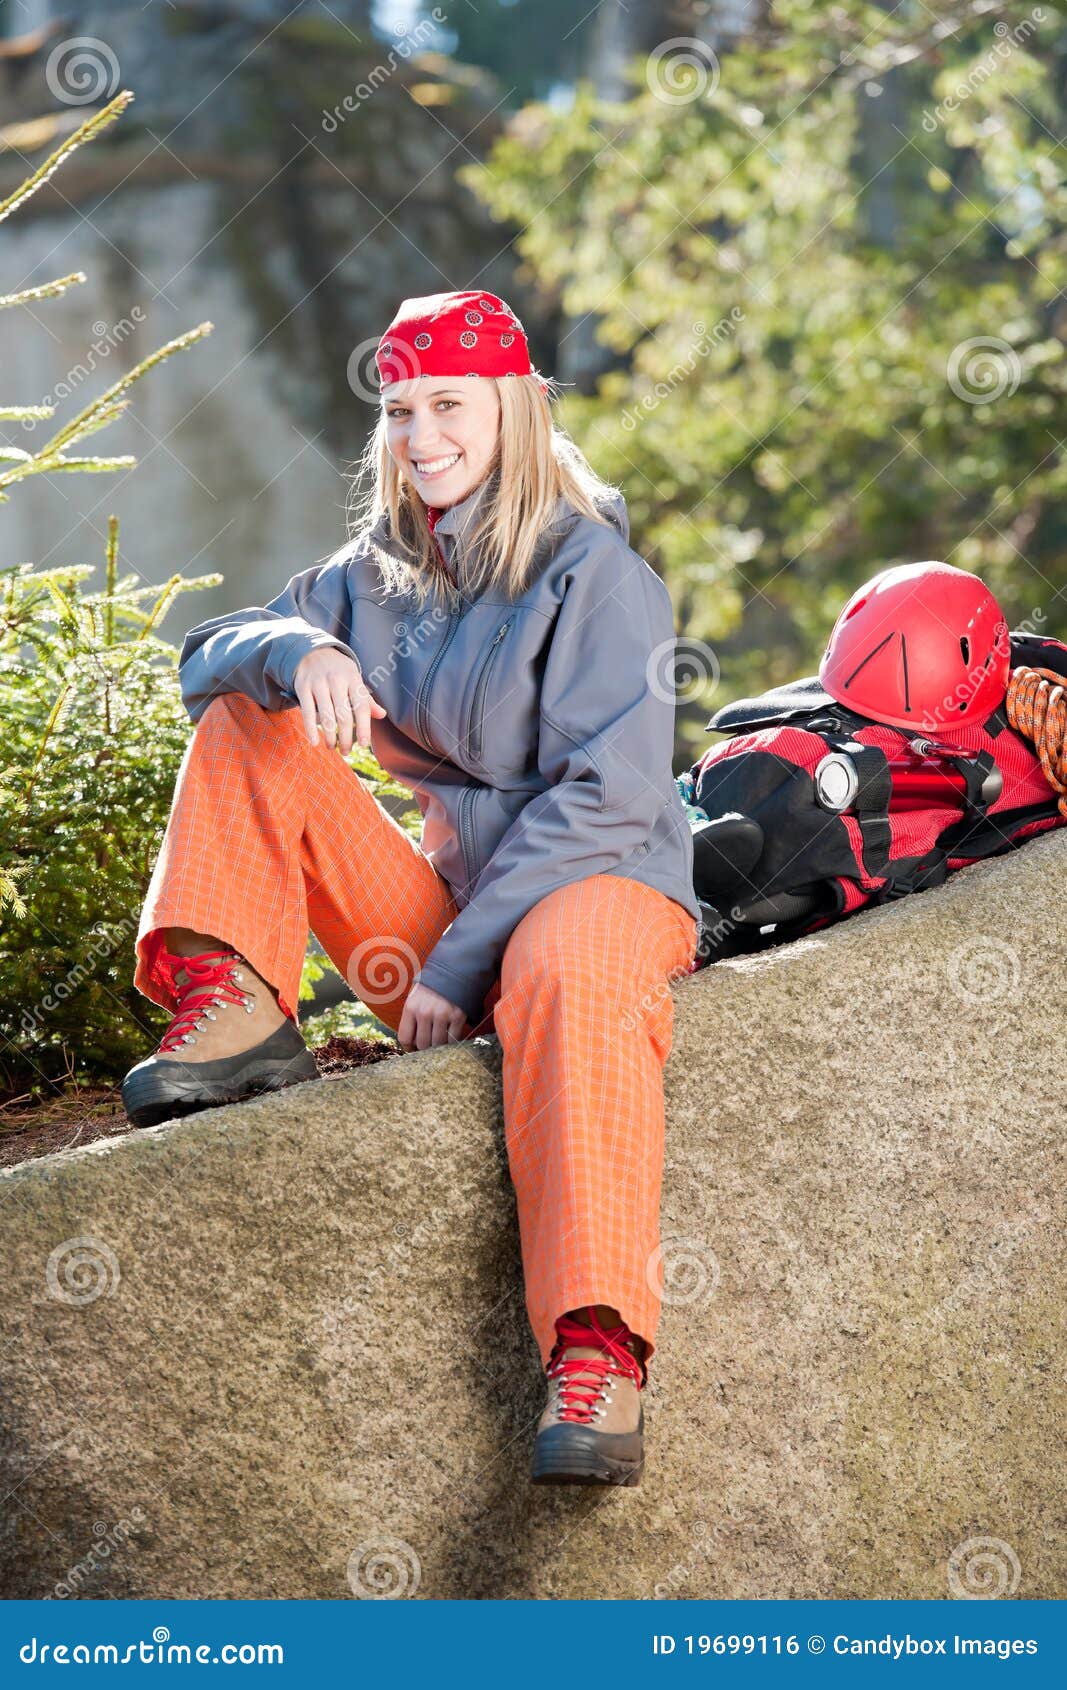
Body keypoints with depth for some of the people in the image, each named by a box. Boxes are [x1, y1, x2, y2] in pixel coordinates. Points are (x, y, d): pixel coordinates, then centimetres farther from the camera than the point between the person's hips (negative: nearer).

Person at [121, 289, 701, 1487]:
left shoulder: (595, 570, -8)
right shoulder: (380, 573, 12)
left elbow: (606, 794, -15)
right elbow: (206, 655, 7)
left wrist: (461, 959, -20)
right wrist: (299, 650, -19)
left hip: (596, 880, -6)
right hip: (445, 891, 6)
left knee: (566, 972, -43)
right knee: (248, 723, 0)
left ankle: (596, 1348, -49)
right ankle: (236, 1010, -16)